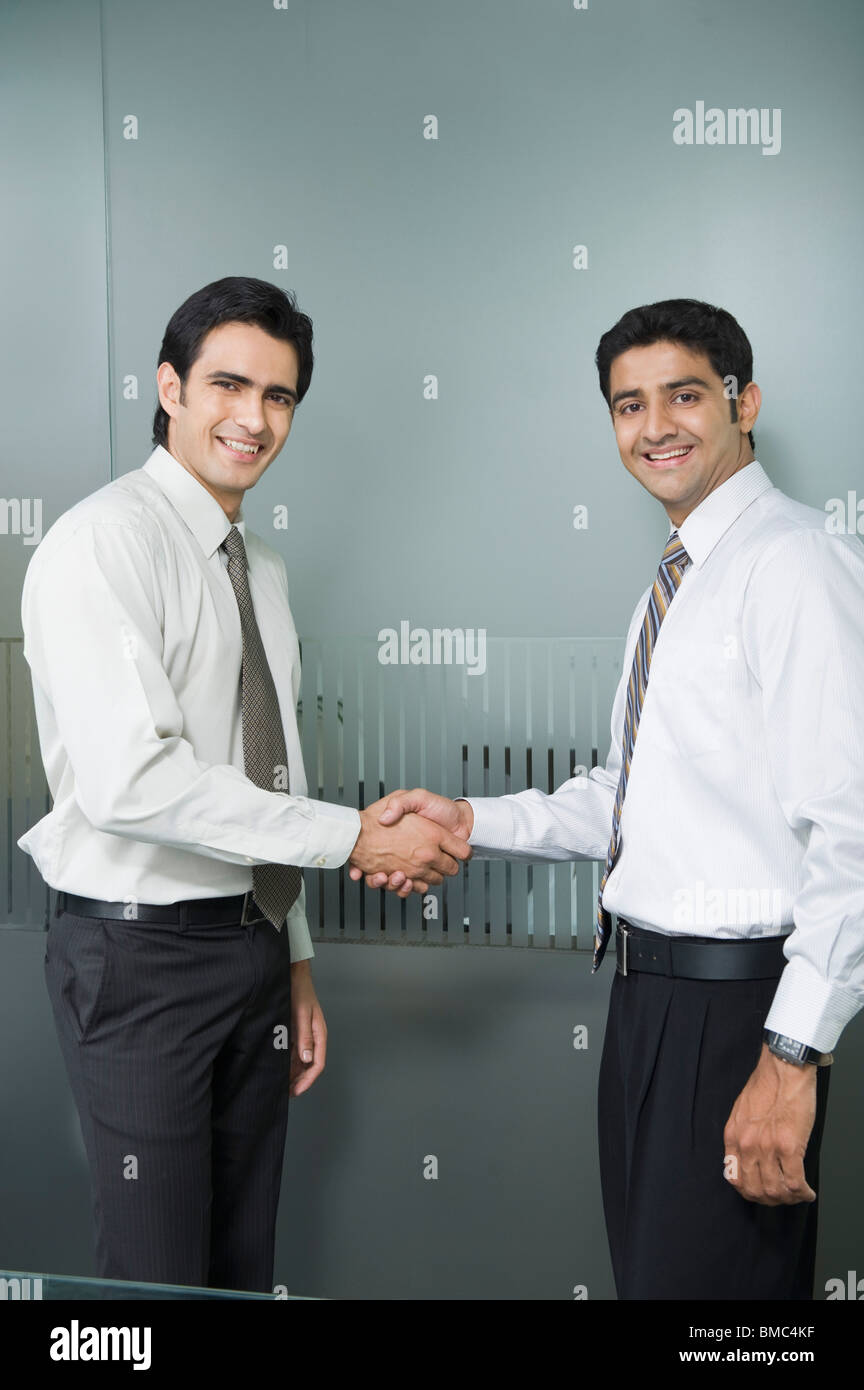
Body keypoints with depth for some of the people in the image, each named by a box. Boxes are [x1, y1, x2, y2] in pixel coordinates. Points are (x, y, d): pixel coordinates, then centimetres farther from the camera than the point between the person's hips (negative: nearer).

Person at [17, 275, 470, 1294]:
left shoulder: (261, 565, 13)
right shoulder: (104, 542, -13)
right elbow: (133, 782, -24)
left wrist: (295, 963, 16)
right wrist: (355, 837, -20)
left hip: (253, 946, 8)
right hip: (141, 952, -8)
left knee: (246, 1265, 17)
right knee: (158, 1276, 1)